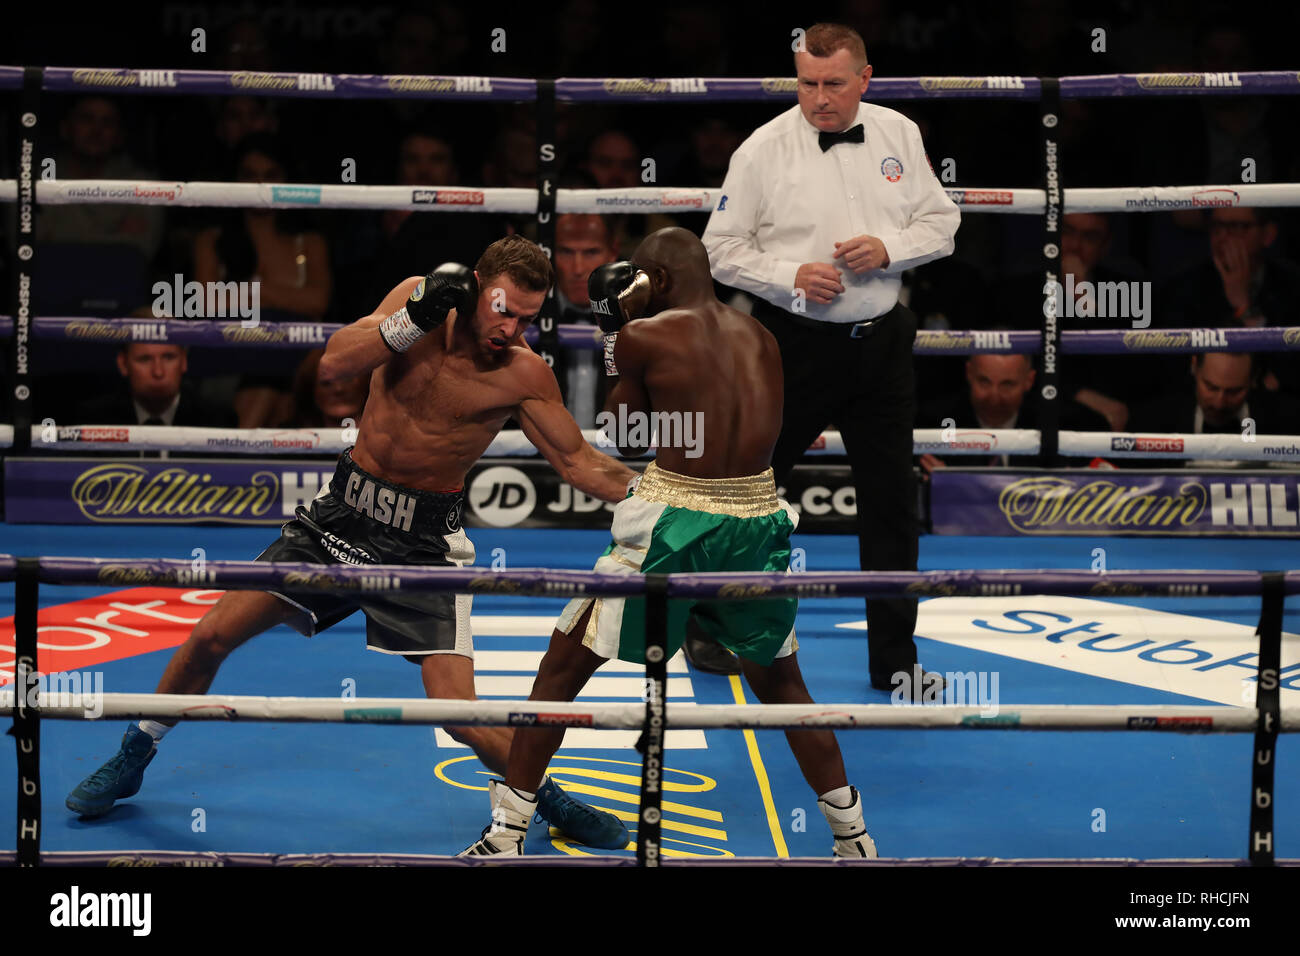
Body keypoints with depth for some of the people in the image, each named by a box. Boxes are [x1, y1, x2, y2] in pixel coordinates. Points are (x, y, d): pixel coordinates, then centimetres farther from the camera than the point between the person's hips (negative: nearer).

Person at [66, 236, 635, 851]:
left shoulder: (523, 375, -13)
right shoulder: (417, 296, -8)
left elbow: (581, 465, -7)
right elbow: (335, 363, -18)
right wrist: (417, 317, -29)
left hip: (424, 541, -3)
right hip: (345, 511, 3)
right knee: (213, 635, 1)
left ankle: (551, 799, 14)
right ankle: (131, 759, 25)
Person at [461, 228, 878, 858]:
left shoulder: (643, 336, -3)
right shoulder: (760, 338, 11)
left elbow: (622, 433, 8)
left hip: (674, 520, -4)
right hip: (758, 518, 4)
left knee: (561, 670, 10)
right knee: (779, 680, 25)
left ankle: (505, 837, 9)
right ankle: (854, 838, 26)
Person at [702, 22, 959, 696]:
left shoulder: (899, 135, 3)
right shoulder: (764, 149, -8)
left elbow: (941, 222, 9)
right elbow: (723, 248, -4)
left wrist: (889, 249, -10)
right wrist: (791, 278, -18)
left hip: (879, 341, 3)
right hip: (795, 343, -3)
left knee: (891, 501, 6)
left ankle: (895, 661, 16)